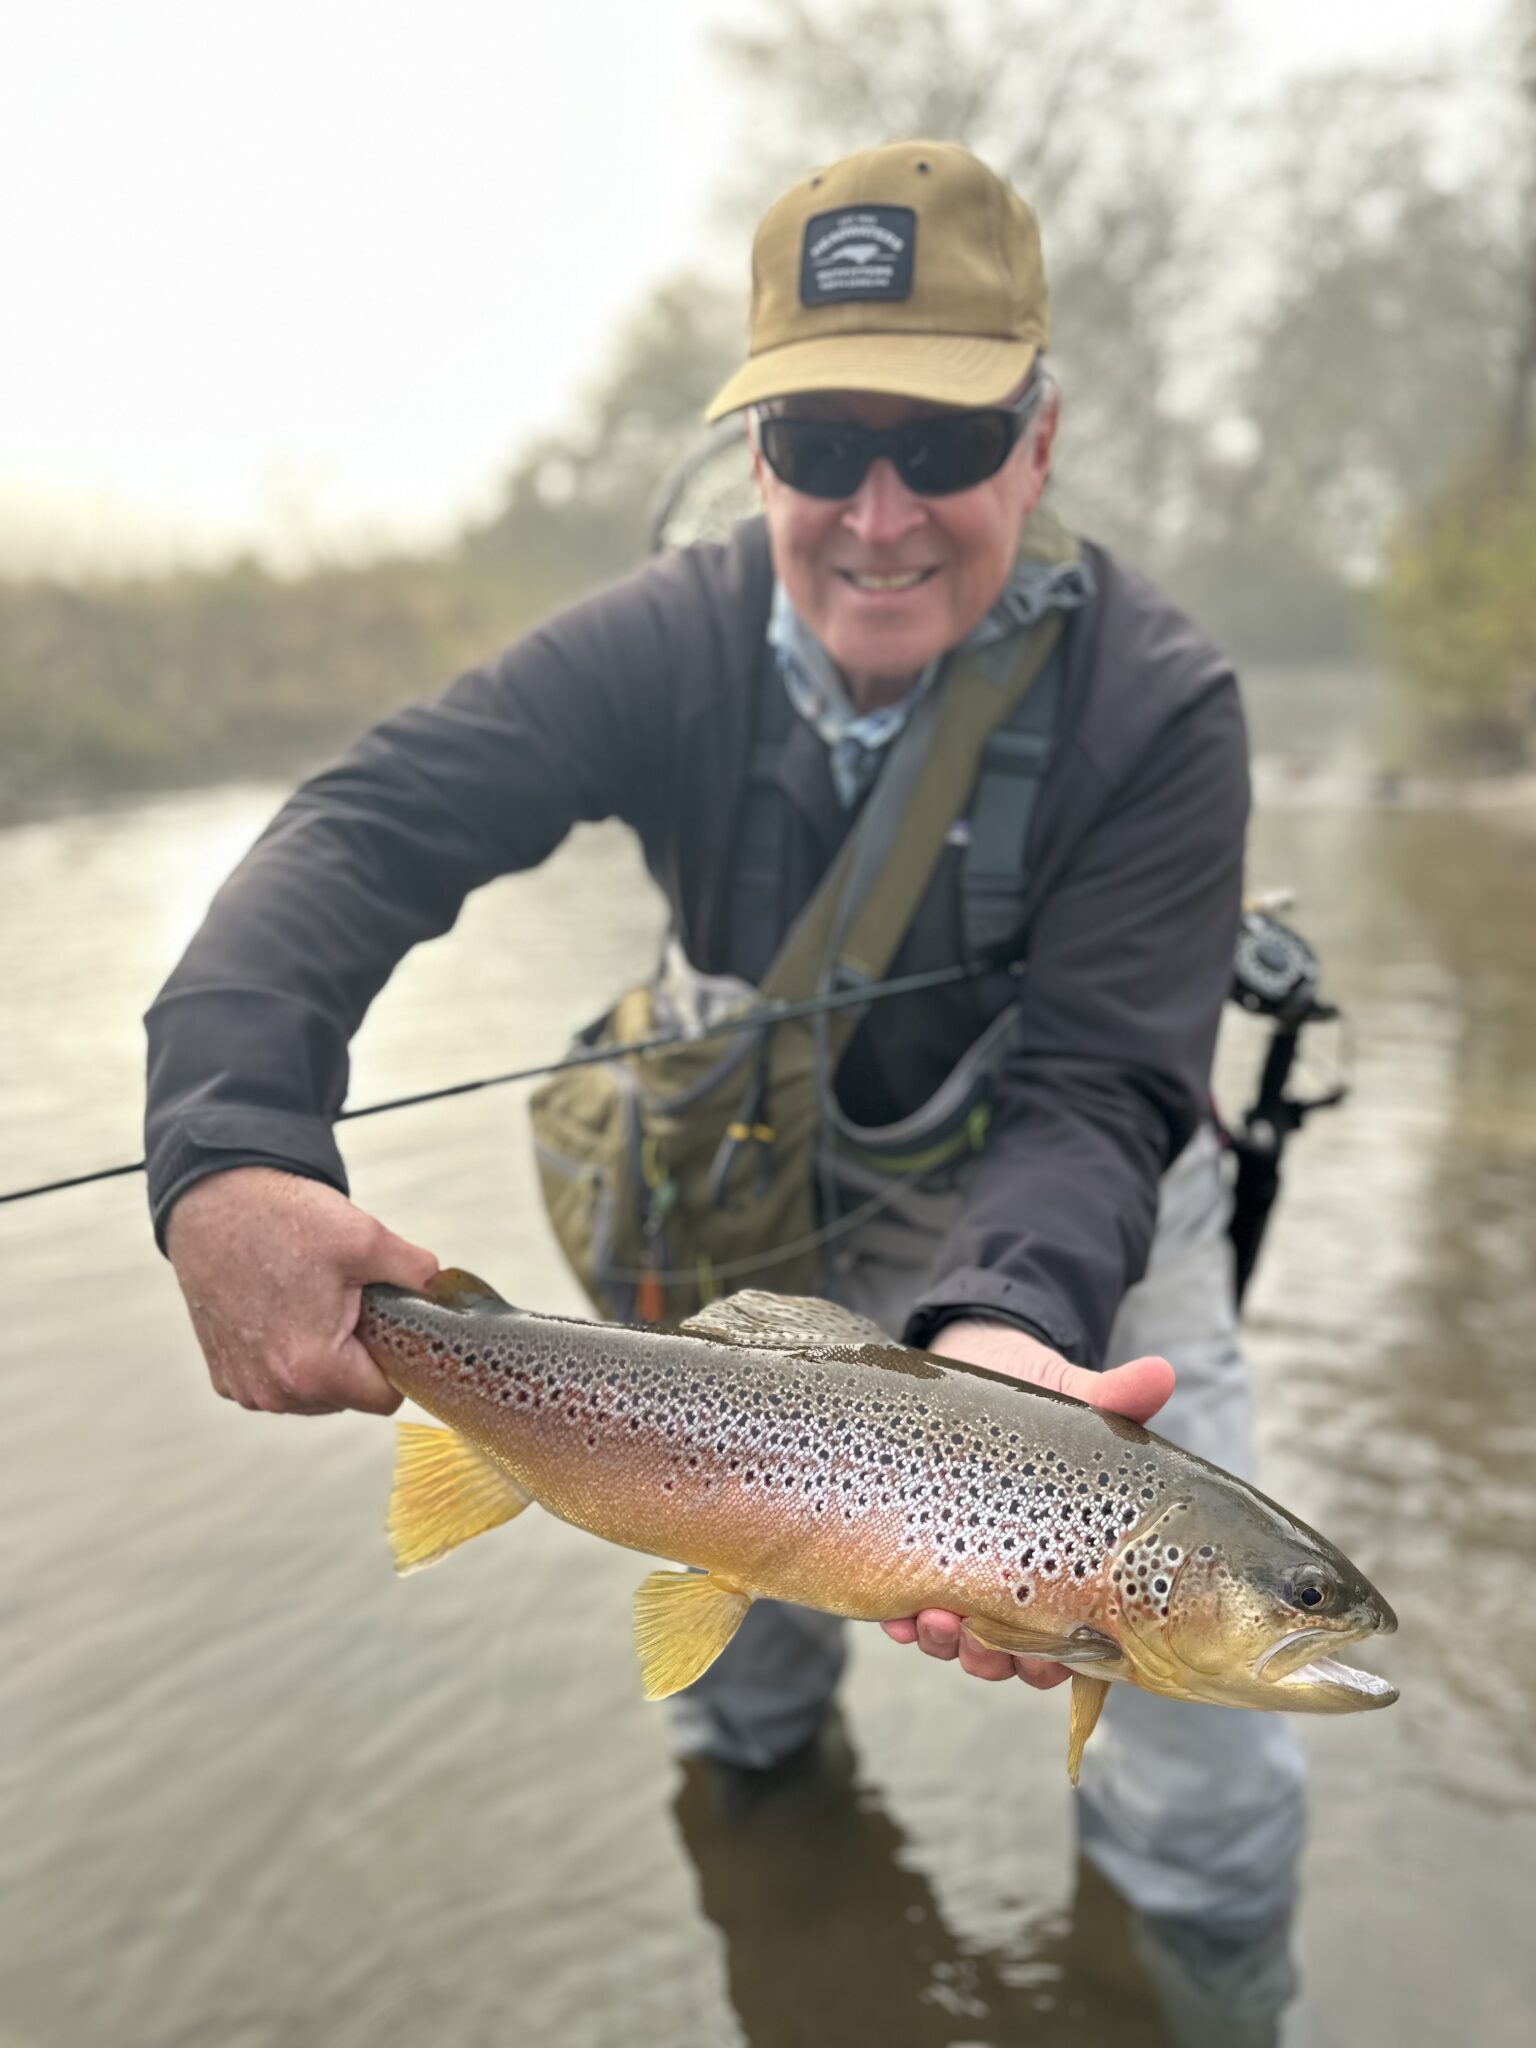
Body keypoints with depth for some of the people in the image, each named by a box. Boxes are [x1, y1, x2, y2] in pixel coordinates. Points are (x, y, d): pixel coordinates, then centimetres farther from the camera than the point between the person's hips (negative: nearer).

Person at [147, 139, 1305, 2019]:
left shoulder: (1156, 704, -26)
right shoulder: (678, 645, -20)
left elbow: (1090, 1092, -29)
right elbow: (374, 824, -28)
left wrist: (999, 1329, -50)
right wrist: (228, 1142, -46)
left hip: (1071, 1215, -2)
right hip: (781, 1194, 2)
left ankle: (1203, 1940, 31)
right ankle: (760, 1749, 52)